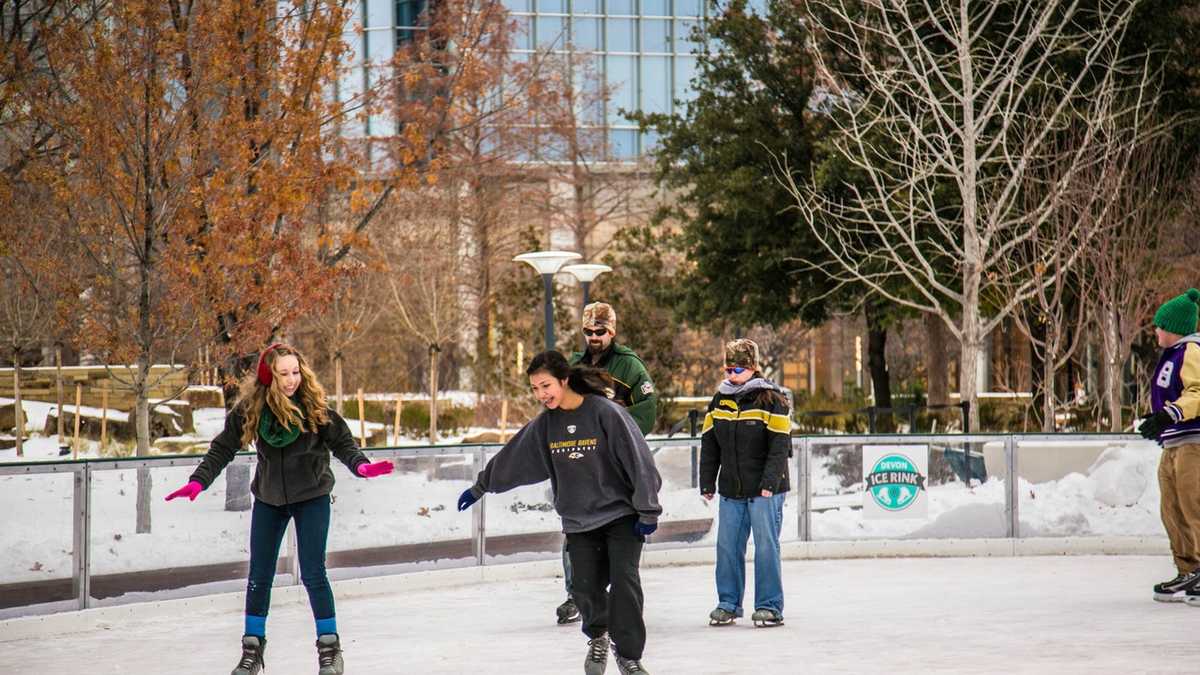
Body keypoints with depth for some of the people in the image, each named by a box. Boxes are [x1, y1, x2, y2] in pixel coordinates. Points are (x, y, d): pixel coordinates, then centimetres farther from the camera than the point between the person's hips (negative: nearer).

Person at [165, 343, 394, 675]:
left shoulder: (314, 405, -16)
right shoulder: (250, 409, -12)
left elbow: (342, 442, -11)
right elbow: (223, 448, -7)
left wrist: (361, 465, -30)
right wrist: (198, 481, -19)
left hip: (312, 498, -2)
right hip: (268, 498, 2)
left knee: (313, 574, -5)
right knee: (259, 575, 7)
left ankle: (330, 648, 10)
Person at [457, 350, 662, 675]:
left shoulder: (605, 412, -13)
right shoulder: (545, 424, 3)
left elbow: (638, 459, -13)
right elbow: (511, 458, 17)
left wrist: (647, 510, -14)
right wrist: (480, 487, 26)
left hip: (620, 513, -4)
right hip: (579, 520, 4)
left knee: (625, 581, -12)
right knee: (587, 587, 0)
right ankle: (597, 637, 30)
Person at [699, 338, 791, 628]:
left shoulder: (770, 399, -7)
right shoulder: (720, 400, 9)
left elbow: (779, 446, -11)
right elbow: (709, 445, 14)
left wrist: (770, 483, -18)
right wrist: (707, 483, 10)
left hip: (765, 491, -5)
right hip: (731, 490, 5)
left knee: (766, 547, -3)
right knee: (727, 546, 6)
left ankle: (769, 606, 5)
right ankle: (728, 603, 17)